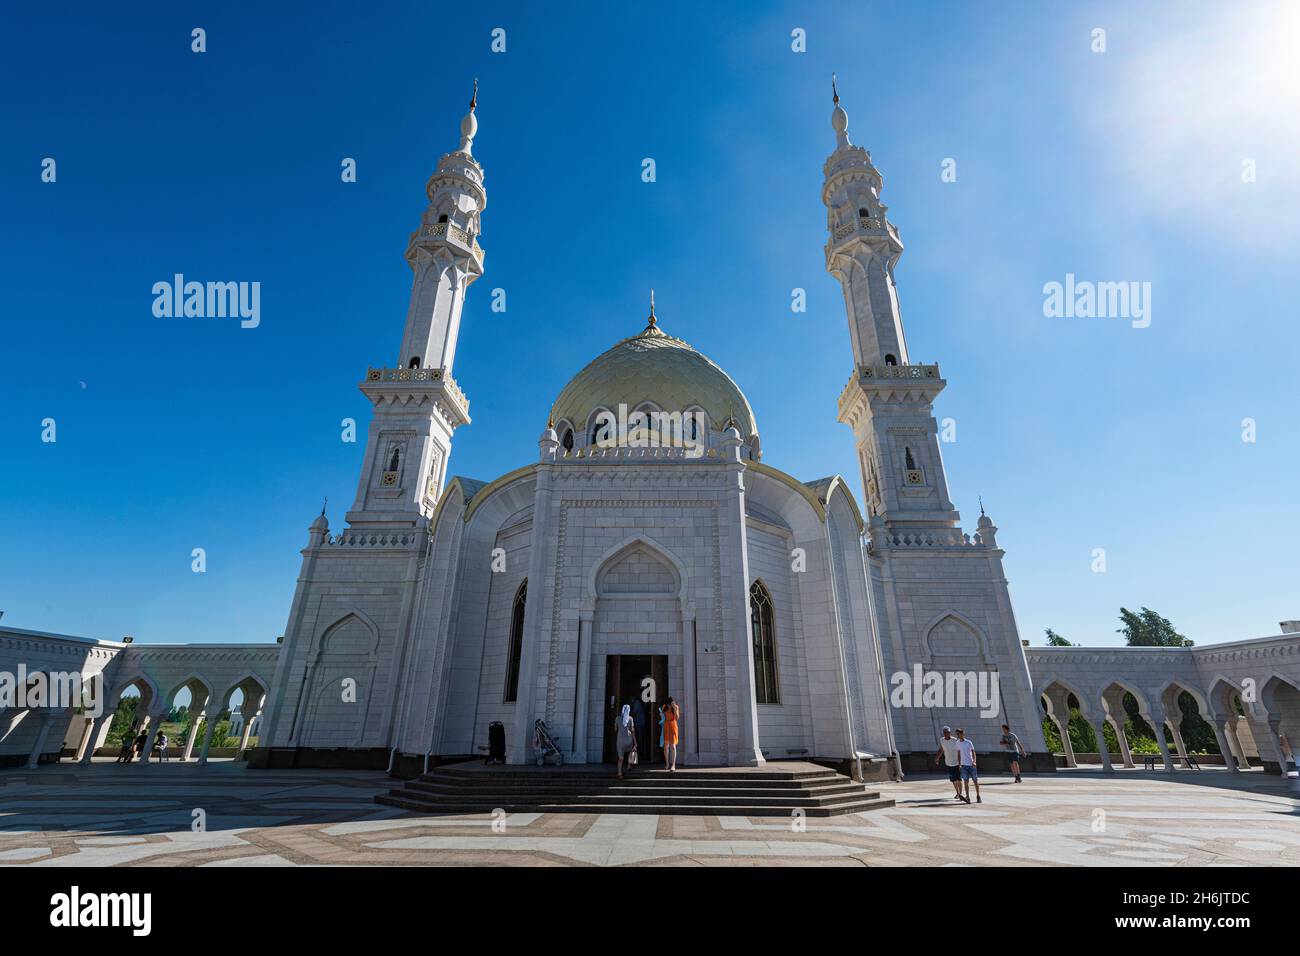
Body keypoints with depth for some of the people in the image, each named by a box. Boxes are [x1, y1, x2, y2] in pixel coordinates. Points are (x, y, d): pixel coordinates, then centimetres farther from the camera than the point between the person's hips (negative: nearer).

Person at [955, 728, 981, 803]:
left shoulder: (968, 743, -8)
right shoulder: (958, 743, 4)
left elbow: (973, 752, -8)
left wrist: (974, 761, -21)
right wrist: (959, 764, 10)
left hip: (971, 764, -3)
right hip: (964, 765, 3)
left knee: (975, 781, 7)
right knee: (966, 781, -4)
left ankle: (978, 796, 22)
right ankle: (967, 797, -4)